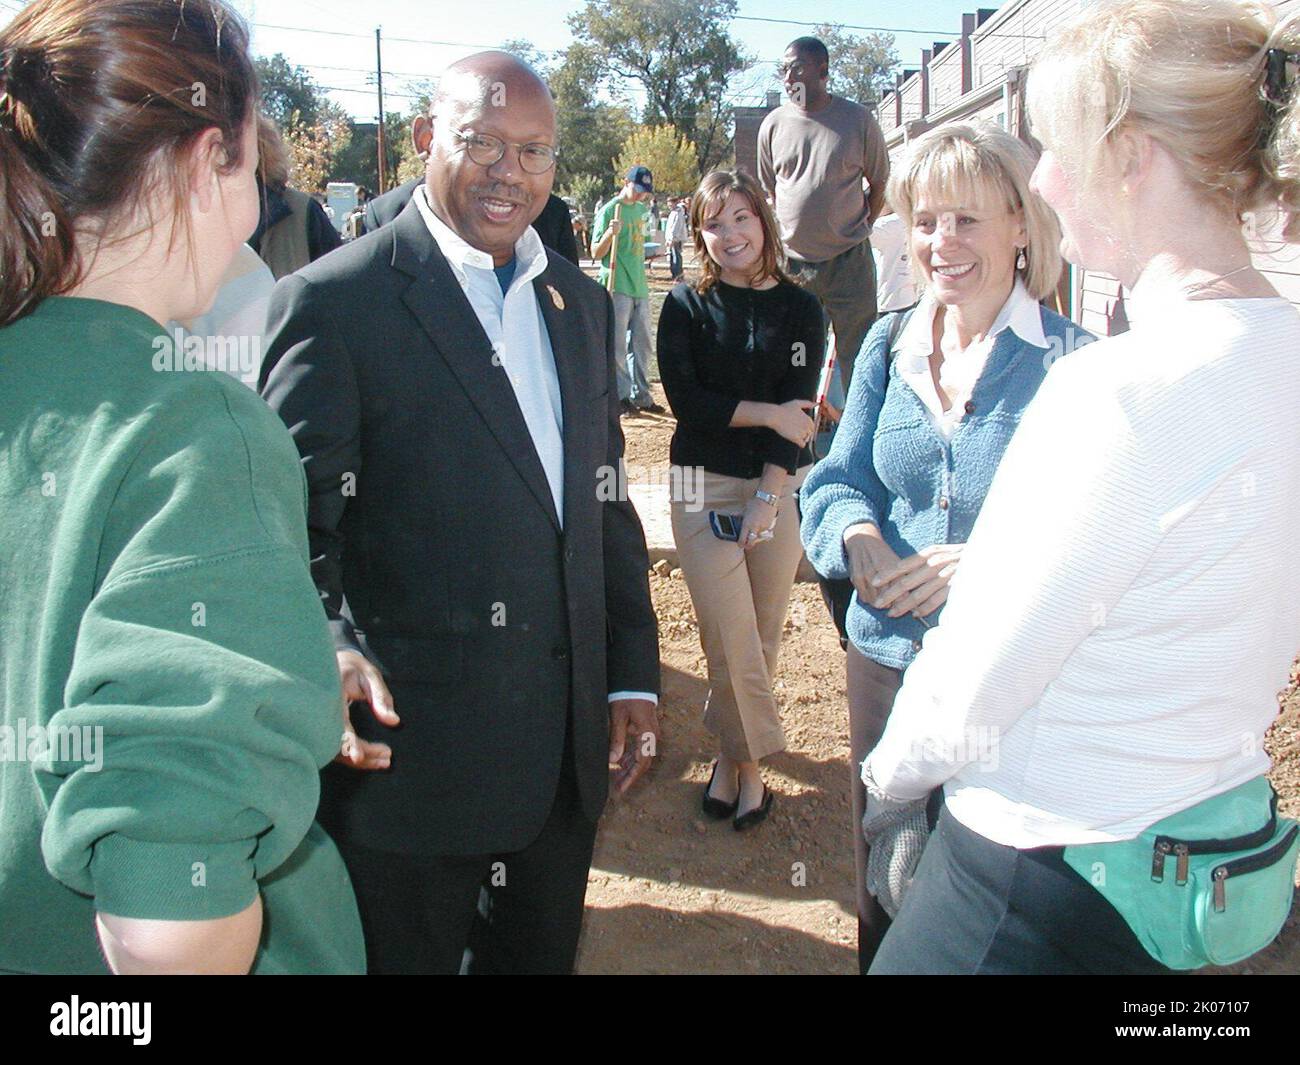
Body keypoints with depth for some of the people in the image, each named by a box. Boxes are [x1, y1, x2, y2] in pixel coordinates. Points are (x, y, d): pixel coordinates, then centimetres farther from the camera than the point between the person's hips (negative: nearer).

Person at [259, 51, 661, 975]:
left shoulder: (581, 303, 11)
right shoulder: (337, 301, -10)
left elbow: (607, 505, 12)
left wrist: (634, 678, 9)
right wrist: (327, 651, -31)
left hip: (569, 750, 6)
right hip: (412, 740, -6)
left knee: (544, 954, 22)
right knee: (407, 954, 13)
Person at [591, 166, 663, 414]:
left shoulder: (641, 209, 13)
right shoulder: (609, 211, -8)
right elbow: (596, 253, -10)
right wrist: (609, 234, -28)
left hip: (640, 286, 7)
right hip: (617, 288, -7)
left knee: (642, 343, 11)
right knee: (618, 346, -3)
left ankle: (641, 395, 18)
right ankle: (621, 396, 4)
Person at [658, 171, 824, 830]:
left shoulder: (800, 310, 4)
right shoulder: (686, 306, 2)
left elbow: (799, 412, -4)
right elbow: (685, 399, -7)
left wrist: (768, 498, -13)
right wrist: (767, 413, -12)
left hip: (779, 487, 2)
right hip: (705, 485, -1)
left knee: (763, 633, 6)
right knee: (731, 638, -6)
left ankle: (730, 751, 24)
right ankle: (749, 761, 11)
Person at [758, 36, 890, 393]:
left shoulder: (858, 119, -2)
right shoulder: (774, 123, 4)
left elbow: (879, 183, 9)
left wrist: (860, 229, 4)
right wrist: (783, 235, 11)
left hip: (849, 260, -2)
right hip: (790, 261, 2)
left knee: (857, 356, -1)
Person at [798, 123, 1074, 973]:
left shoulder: (1072, 360, -10)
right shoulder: (889, 346, 5)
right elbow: (838, 480, 4)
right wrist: (858, 538, -18)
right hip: (887, 654, 4)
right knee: (883, 879, 20)